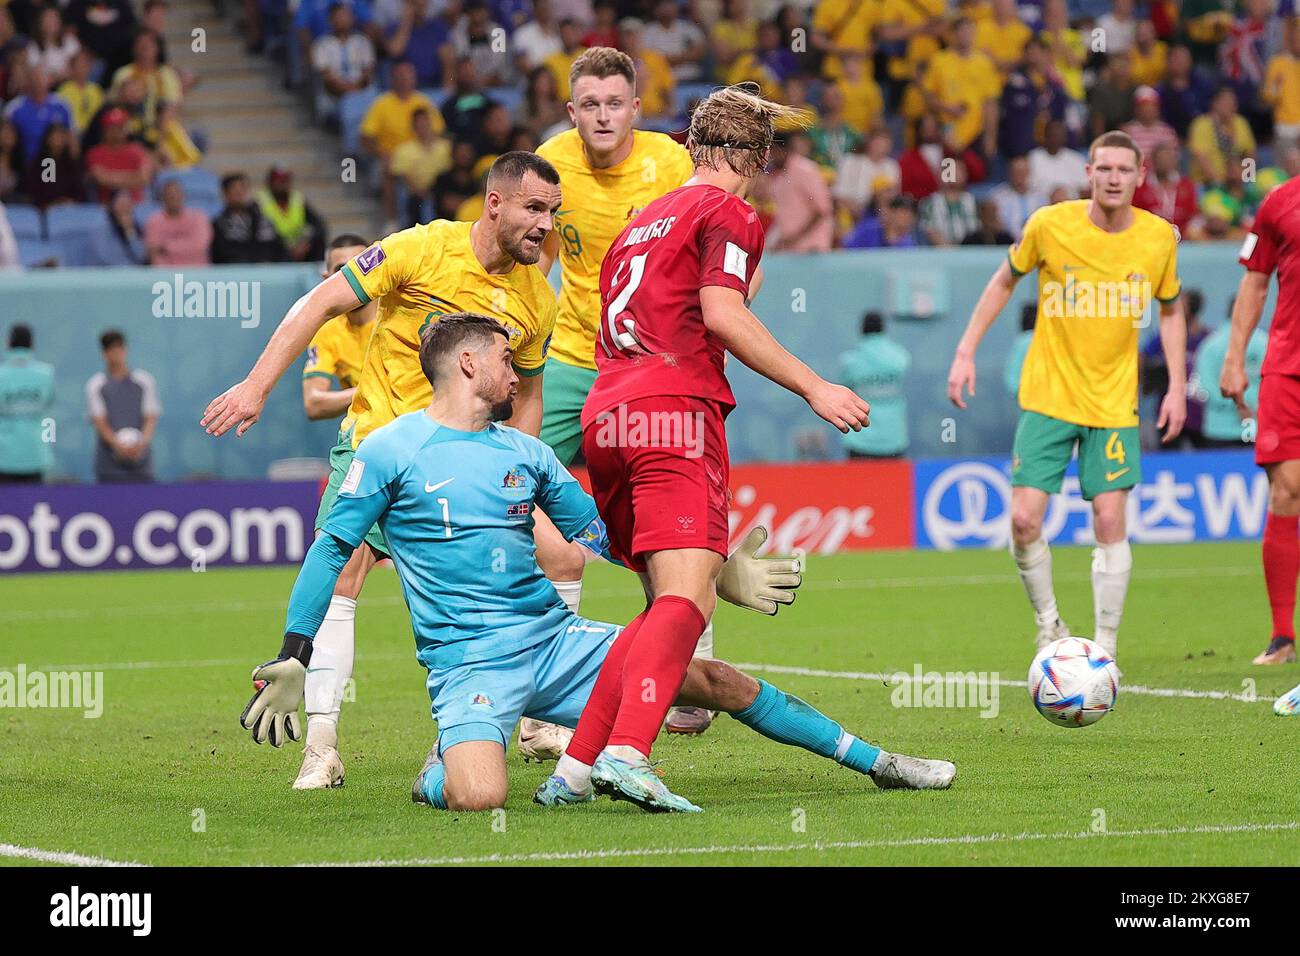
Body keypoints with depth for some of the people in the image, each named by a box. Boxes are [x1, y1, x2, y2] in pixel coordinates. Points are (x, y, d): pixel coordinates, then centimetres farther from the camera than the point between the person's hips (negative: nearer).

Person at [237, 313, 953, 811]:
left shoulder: (526, 453, 14)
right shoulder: (391, 451, -2)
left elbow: (603, 534, 22)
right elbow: (331, 550, 1)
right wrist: (293, 659, -5)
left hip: (556, 641, 5)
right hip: (469, 664, -5)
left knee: (713, 679, -1)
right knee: (480, 797, -34)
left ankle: (874, 762, 11)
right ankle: (440, 770, 3)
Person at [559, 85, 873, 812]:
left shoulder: (643, 220, 27)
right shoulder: (729, 213, 2)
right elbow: (721, 313, -11)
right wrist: (813, 388, -11)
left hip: (608, 412, 8)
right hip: (675, 408, -8)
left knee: (672, 603, 13)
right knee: (687, 596, -18)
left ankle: (577, 765, 7)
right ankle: (626, 751, -38)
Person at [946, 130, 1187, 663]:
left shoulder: (1159, 237, -4)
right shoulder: (1049, 225, -10)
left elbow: (1171, 311, 12)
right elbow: (1005, 282, 7)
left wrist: (1177, 385, 4)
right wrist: (966, 352, 2)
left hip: (1114, 403, 1)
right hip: (1048, 397, -1)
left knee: (1110, 521, -8)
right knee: (1024, 519, -8)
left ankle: (1105, 649, 4)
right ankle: (1048, 626, 15)